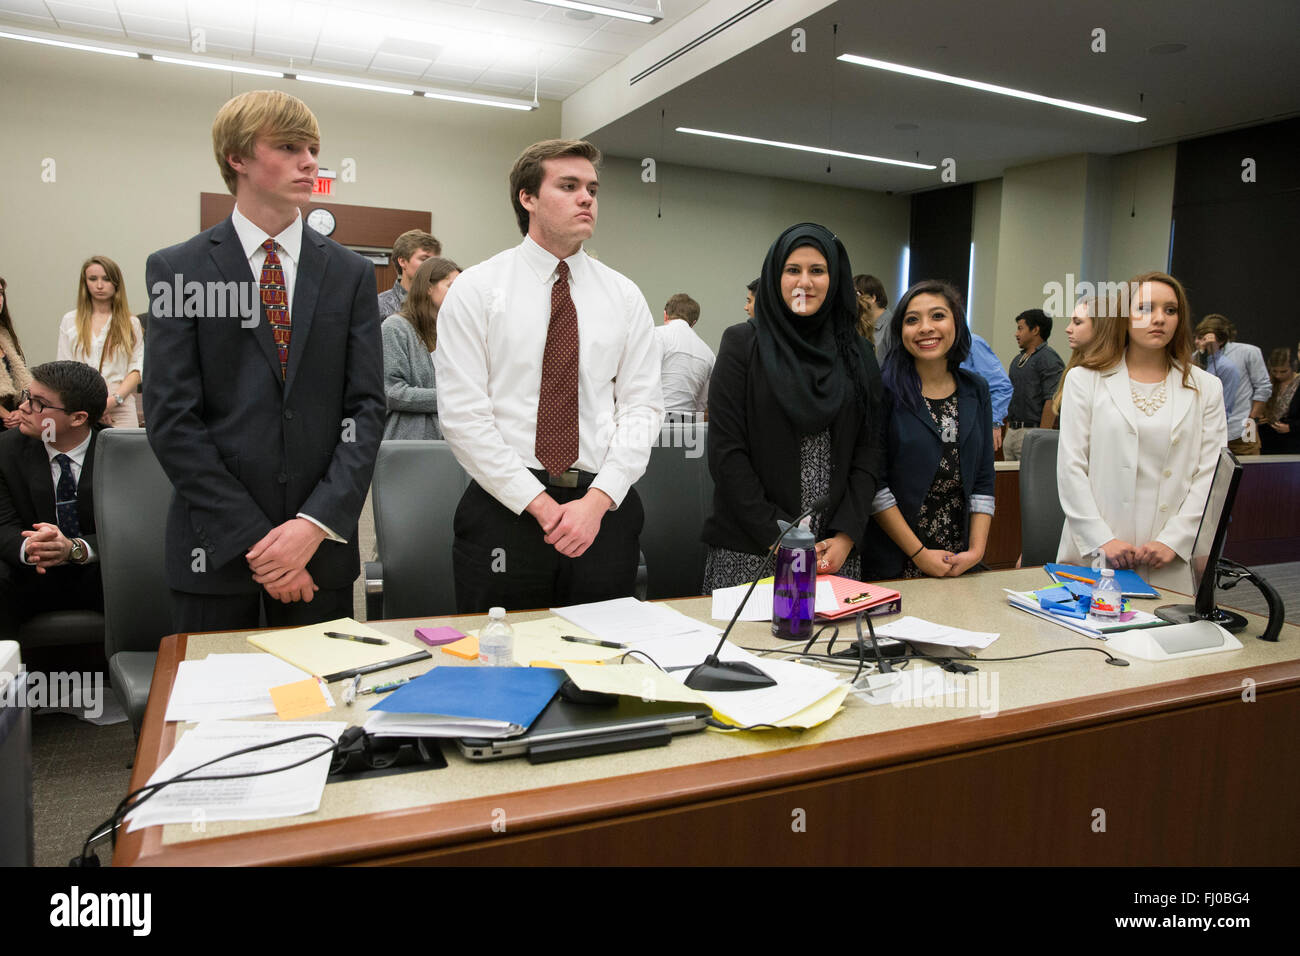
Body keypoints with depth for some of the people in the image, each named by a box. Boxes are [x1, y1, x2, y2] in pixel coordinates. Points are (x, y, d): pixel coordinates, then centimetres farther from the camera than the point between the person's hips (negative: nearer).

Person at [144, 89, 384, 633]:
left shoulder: (351, 274, 7)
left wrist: (317, 524, -11)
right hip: (215, 548, -1)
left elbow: (367, 407, 0)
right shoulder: (177, 270, 1)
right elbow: (171, 420, -5)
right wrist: (253, 539, -12)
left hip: (322, 545, 2)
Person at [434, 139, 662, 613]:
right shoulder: (476, 289, 0)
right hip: (504, 510, -2)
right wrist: (538, 503, -12)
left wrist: (598, 499, -11)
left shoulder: (624, 296, 8)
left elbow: (642, 407, 3)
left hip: (606, 509, 3)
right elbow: (462, 414, -7)